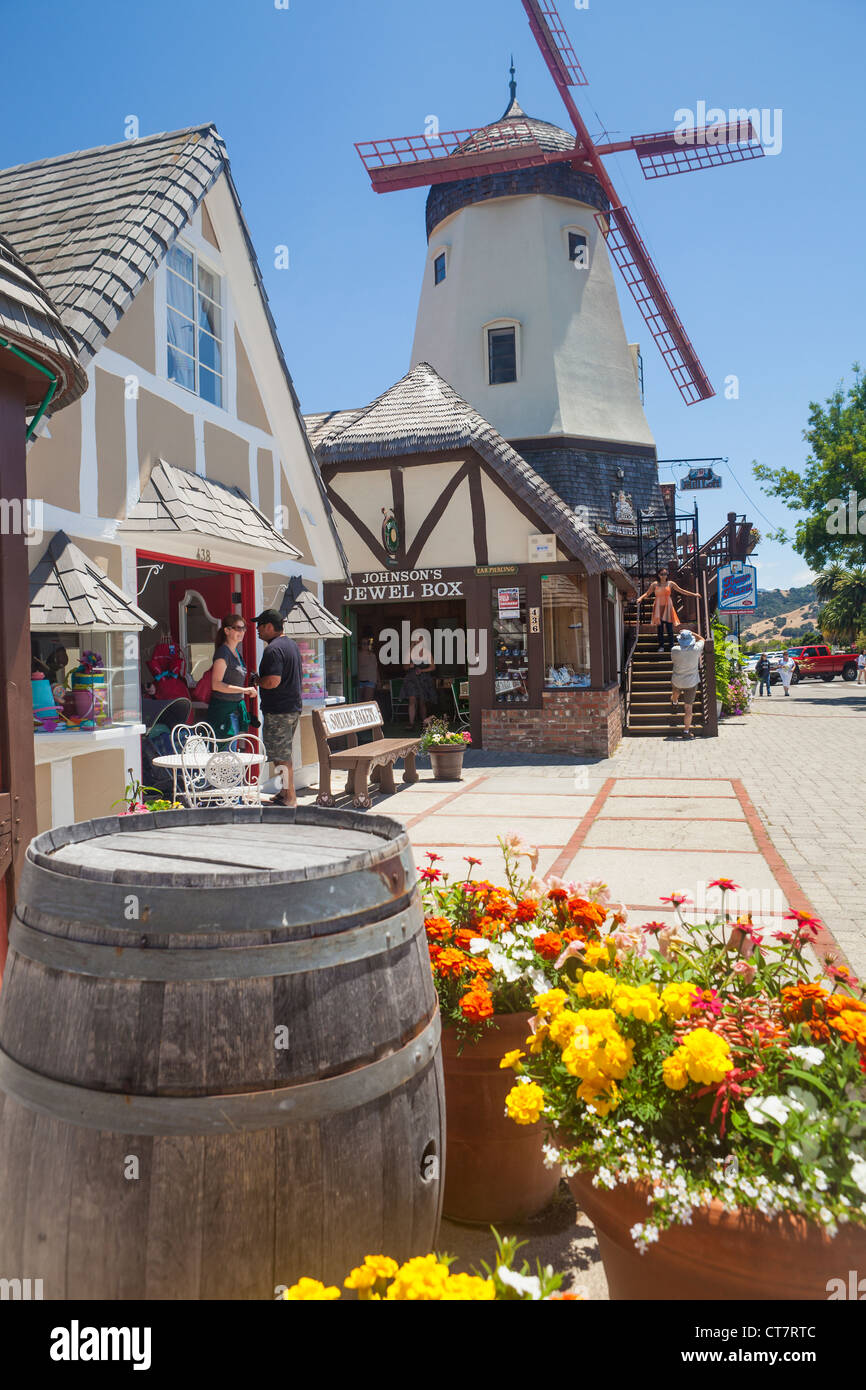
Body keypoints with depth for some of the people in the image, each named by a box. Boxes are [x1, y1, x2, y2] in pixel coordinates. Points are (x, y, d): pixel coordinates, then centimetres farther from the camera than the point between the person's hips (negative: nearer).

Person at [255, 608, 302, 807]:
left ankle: (289, 798, 1)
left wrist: (256, 680, -8)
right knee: (284, 753, 18)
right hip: (294, 707, 10)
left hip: (278, 711, -10)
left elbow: (273, 681, -27)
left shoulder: (273, 649, -17)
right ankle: (286, 792, 26)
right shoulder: (292, 645, 14)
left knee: (280, 756, -3)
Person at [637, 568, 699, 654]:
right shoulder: (655, 584, 5)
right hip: (658, 607, 0)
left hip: (668, 607, 0)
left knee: (669, 627, -5)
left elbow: (681, 591, 9)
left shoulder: (670, 584, 5)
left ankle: (671, 646, 1)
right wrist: (641, 598, -13)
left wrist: (694, 594, 6)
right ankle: (661, 646, 6)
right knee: (660, 627, -2)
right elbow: (647, 593, 6)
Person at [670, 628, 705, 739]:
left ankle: (674, 702, 70)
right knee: (688, 707, 5)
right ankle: (686, 731, 8)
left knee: (676, 692, 37)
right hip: (691, 682, -1)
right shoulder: (696, 649, -17)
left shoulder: (675, 650, -19)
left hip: (677, 681, 1)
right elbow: (702, 639, 5)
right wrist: (689, 632, 8)